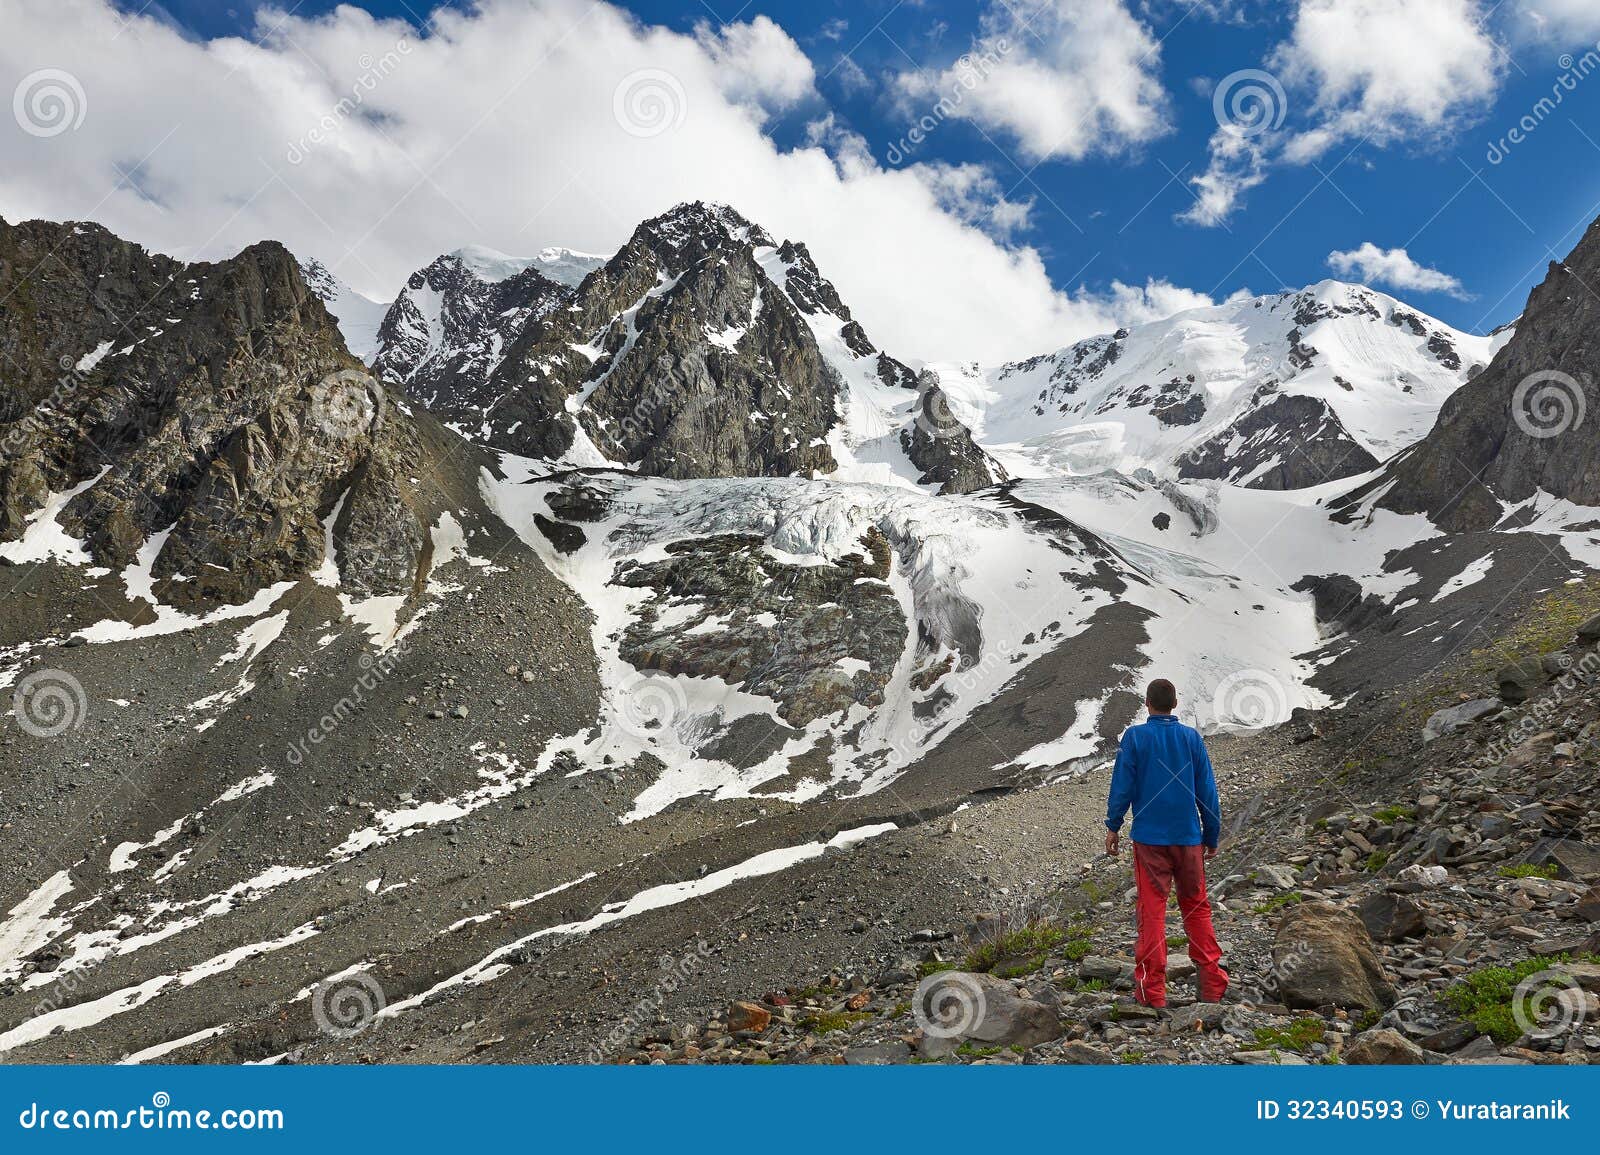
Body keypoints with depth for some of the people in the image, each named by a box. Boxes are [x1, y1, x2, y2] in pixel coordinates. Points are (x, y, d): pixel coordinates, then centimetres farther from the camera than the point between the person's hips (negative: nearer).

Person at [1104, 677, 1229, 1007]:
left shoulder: (1134, 737, -5)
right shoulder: (1192, 737, 2)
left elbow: (1122, 785, -4)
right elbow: (1208, 791, 5)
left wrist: (1113, 826, 7)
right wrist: (1212, 837, 13)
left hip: (1149, 837, -2)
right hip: (1189, 836, 2)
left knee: (1151, 910, 2)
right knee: (1196, 906, 13)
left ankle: (1152, 990, 2)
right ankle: (1212, 986, 13)